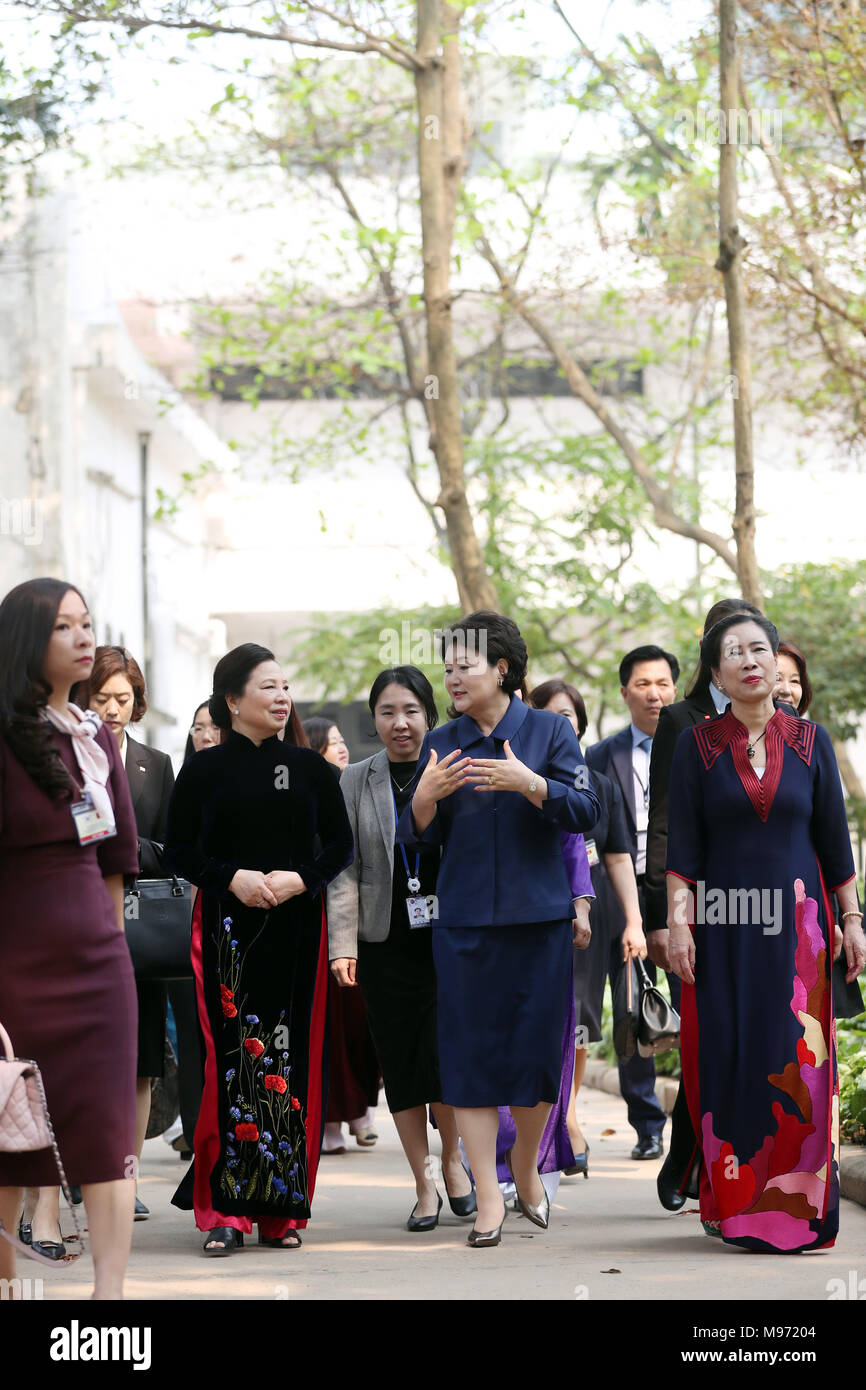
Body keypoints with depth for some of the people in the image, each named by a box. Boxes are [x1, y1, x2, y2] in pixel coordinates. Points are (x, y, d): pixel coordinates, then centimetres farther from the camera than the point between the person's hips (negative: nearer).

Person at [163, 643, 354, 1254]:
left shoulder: (309, 767, 8)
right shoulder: (204, 770, 3)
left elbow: (341, 845, 9)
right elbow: (178, 853, 4)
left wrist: (301, 879, -9)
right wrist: (233, 877, -12)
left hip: (296, 929, 2)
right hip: (227, 929, -2)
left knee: (291, 1060, 0)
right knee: (230, 1061, -8)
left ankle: (283, 1209, 5)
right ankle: (225, 1209, -6)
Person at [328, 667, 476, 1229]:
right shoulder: (355, 782, 6)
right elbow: (343, 869, 3)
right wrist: (342, 944, -4)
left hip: (448, 939, -2)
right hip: (385, 944, 2)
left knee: (443, 1054, -11)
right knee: (400, 1062, 4)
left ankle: (453, 1157, 16)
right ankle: (424, 1185, 15)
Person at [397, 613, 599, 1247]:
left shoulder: (549, 730, 2)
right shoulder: (441, 743, 9)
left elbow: (586, 810, -7)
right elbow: (420, 836, 8)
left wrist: (530, 784, -23)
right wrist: (424, 796, -13)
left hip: (538, 917, -2)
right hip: (464, 921, 2)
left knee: (537, 1045, 2)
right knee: (471, 1049, -3)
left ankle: (525, 1165, 26)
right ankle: (489, 1196, -1)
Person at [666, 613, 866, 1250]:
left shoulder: (810, 740, 6)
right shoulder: (698, 745, 4)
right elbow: (682, 843, 0)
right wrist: (678, 920, -8)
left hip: (796, 922, 1)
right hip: (724, 923, -1)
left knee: (799, 1062, -4)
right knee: (729, 1059, -2)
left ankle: (799, 1209, 1)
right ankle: (735, 1207, 5)